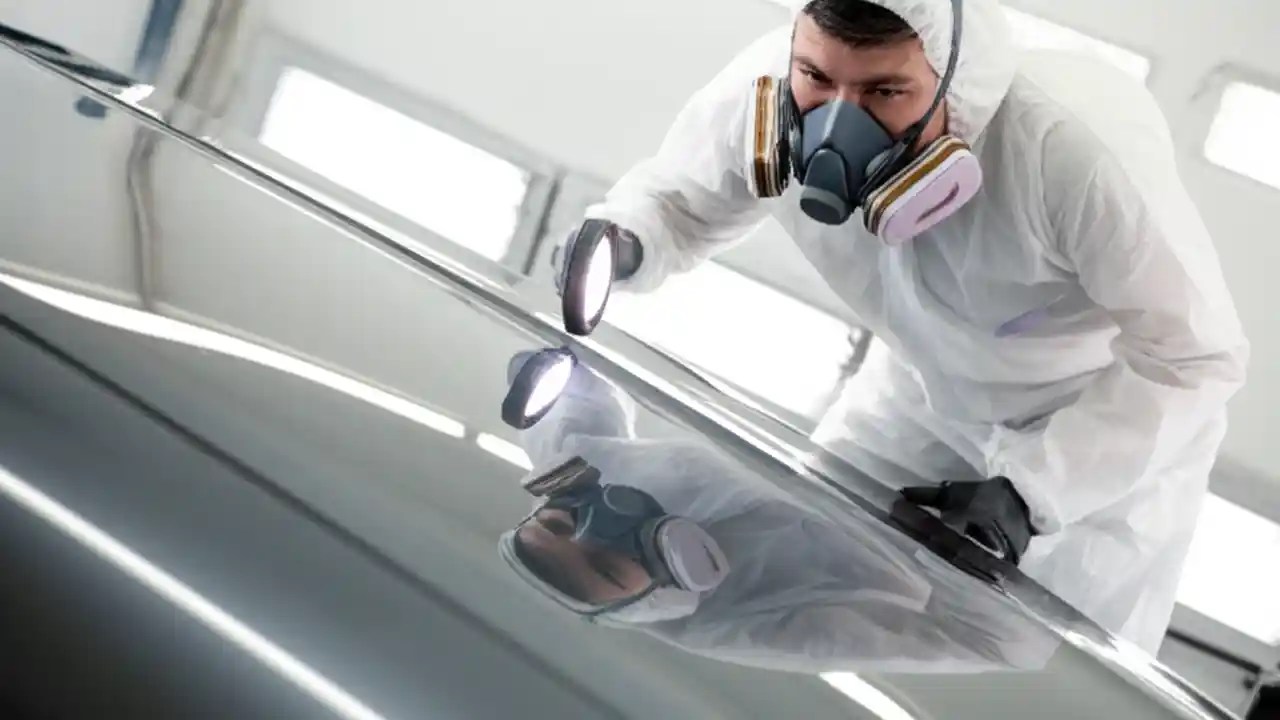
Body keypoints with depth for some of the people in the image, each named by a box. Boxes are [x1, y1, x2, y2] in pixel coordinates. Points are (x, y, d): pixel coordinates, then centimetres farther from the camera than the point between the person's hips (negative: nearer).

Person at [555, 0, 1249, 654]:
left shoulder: (1079, 147, -42)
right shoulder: (763, 92, -29)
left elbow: (1194, 356, -30)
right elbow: (674, 199, -7)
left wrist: (1029, 487, -37)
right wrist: (620, 242, -31)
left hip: (1121, 429, -4)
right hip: (929, 398, 4)